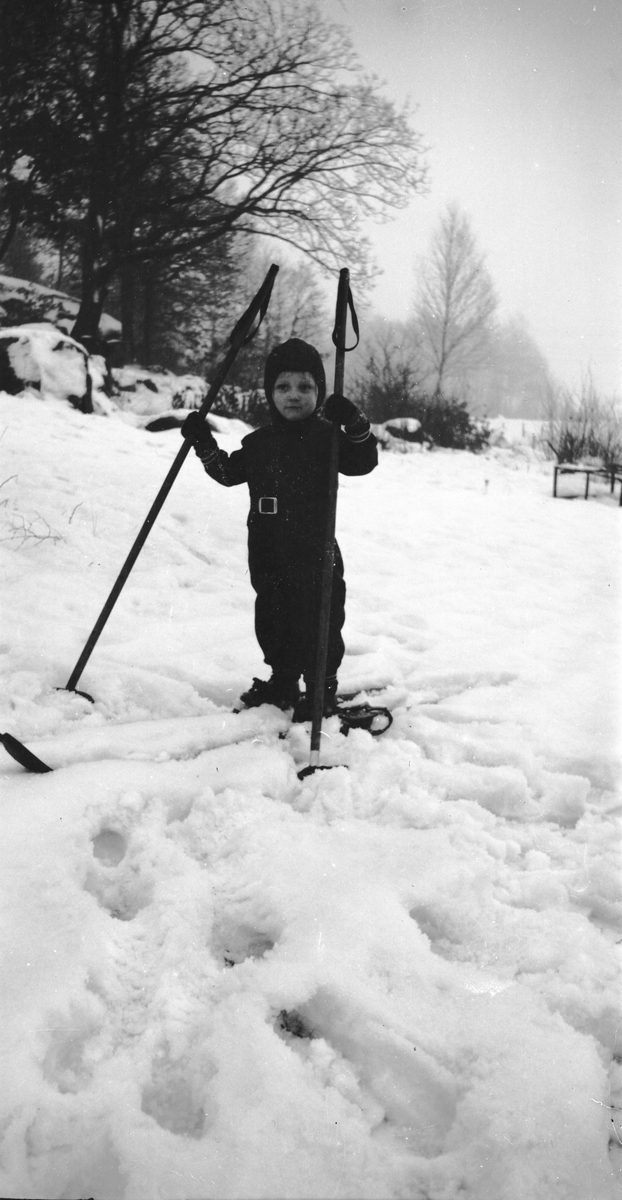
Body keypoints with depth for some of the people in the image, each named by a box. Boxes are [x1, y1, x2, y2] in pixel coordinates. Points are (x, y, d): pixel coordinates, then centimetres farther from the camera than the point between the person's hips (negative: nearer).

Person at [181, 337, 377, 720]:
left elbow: (363, 462, -12)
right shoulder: (259, 442, 11)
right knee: (272, 621, 15)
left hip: (314, 554, -5)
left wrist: (357, 426, -27)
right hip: (268, 557, 6)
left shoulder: (327, 438, -3)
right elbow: (228, 472, 19)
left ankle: (322, 691, 12)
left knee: (318, 623, -1)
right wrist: (204, 444, 8)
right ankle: (283, 682, 32)